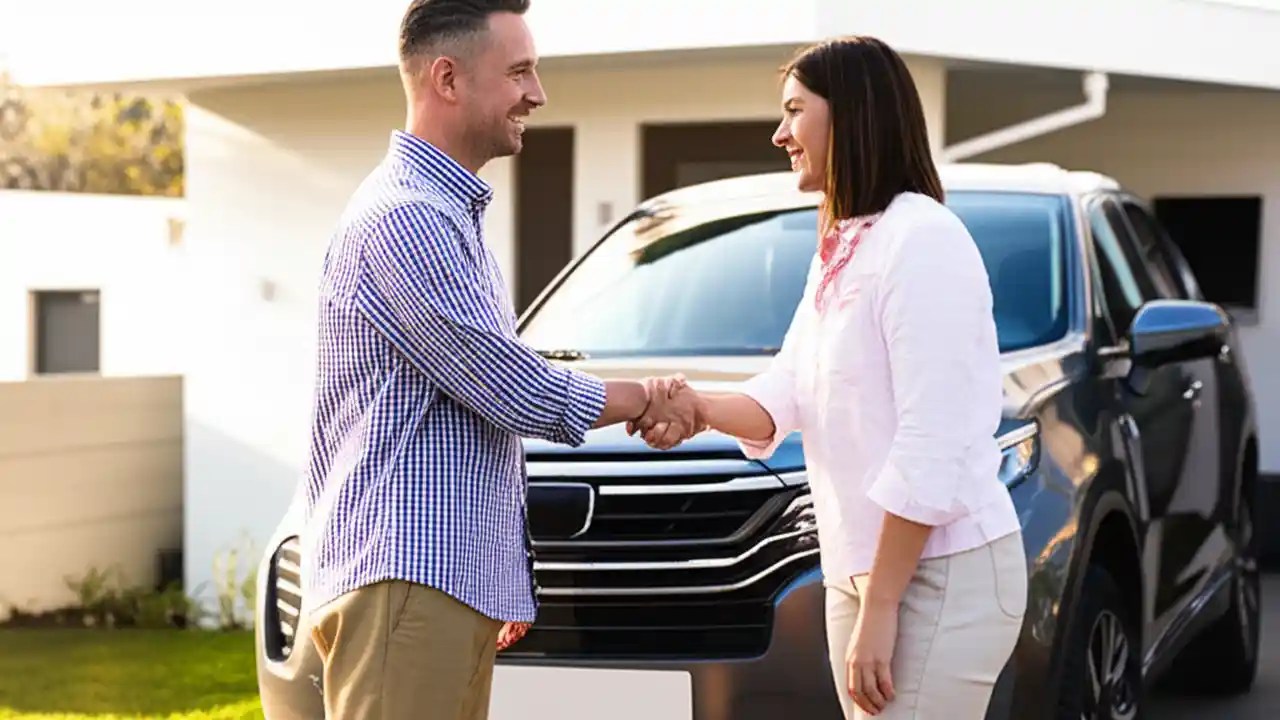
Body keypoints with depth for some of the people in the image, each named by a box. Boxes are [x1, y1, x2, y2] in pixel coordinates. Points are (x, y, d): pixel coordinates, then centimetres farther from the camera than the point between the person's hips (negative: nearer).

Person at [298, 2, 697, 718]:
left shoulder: (455, 213, 21)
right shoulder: (405, 217, -13)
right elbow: (517, 392, -15)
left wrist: (507, 580, 24)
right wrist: (649, 399, 0)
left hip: (459, 579, 10)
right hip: (405, 578, -10)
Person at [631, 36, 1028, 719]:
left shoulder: (922, 240, -16)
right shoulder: (837, 252, 15)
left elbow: (932, 447, -21)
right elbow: (783, 398, 6)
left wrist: (880, 608, -21)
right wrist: (698, 406, -14)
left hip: (941, 578, -9)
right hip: (862, 571, 9)